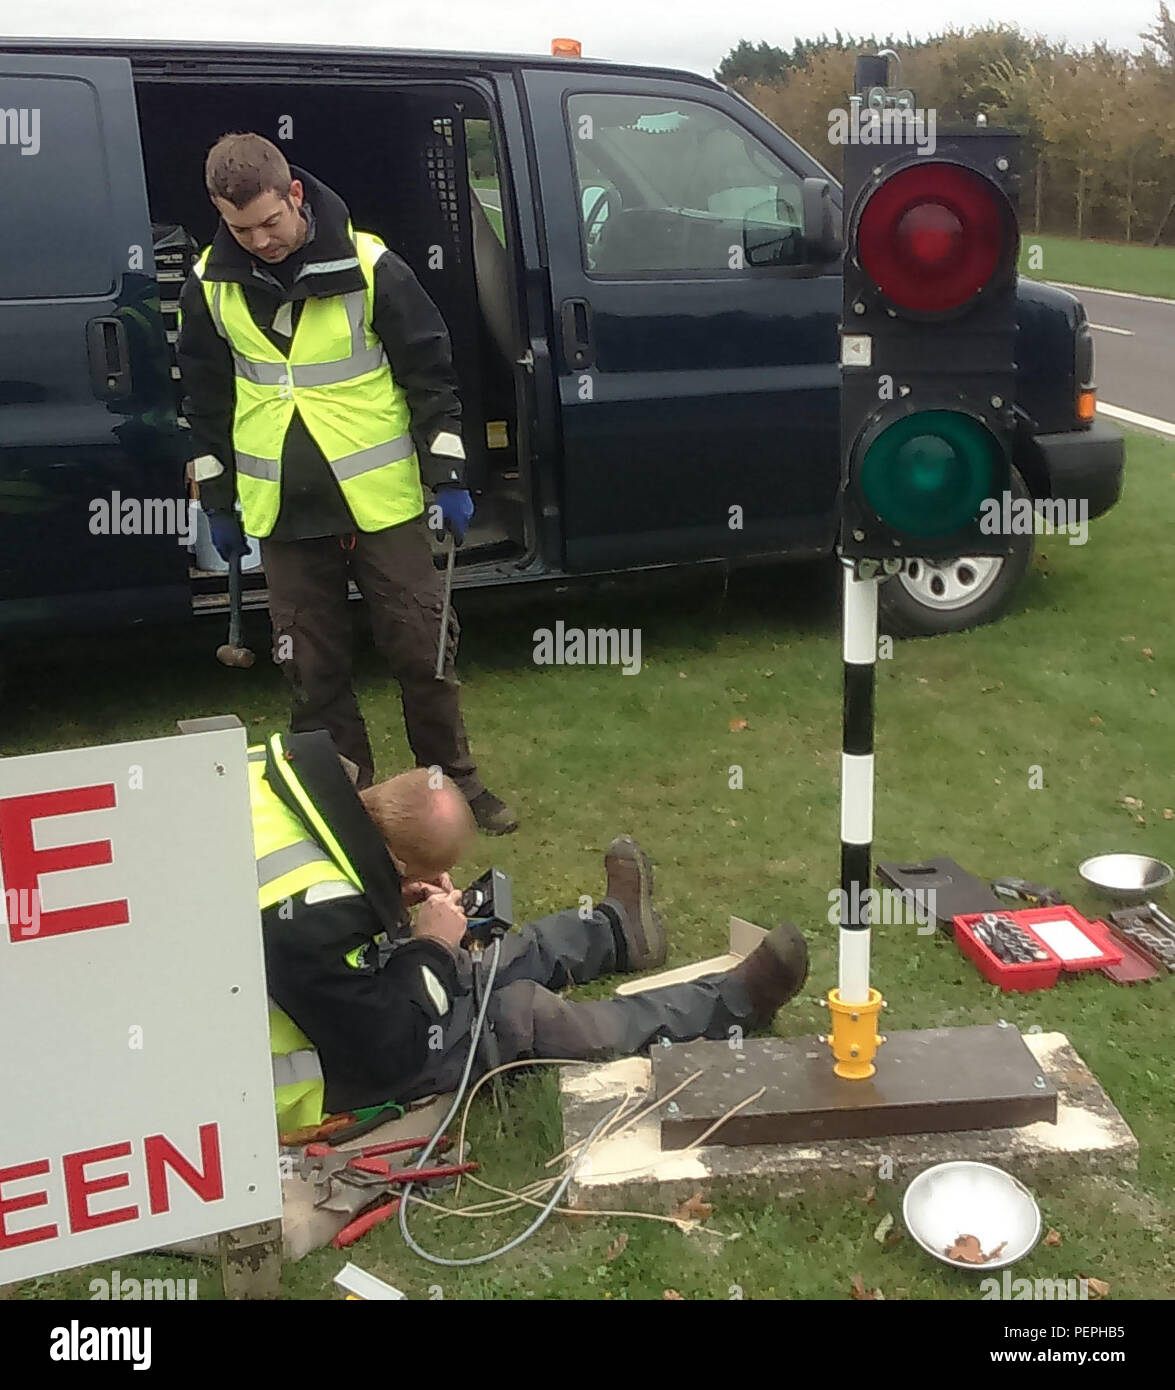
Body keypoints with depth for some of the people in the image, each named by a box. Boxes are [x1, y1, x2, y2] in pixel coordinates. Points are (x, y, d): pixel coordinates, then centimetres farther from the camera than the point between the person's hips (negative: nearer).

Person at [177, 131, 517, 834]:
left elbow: (429, 371, -3)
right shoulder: (210, 283, 0)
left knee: (423, 645, 4)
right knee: (312, 666, 8)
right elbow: (207, 399, 11)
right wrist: (218, 502, 13)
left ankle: (454, 777, 23)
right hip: (282, 509, 3)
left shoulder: (369, 266, -9)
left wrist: (449, 476, -8)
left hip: (382, 498, -2)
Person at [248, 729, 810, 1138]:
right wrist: (430, 947, -18)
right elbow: (389, 1055, -29)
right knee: (519, 1015, -2)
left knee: (473, 970, 21)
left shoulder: (273, 771, -15)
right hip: (313, 1090, -8)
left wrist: (391, 899, -5)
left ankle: (615, 928, 47)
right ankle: (731, 1003, 13)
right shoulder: (314, 912, -40)